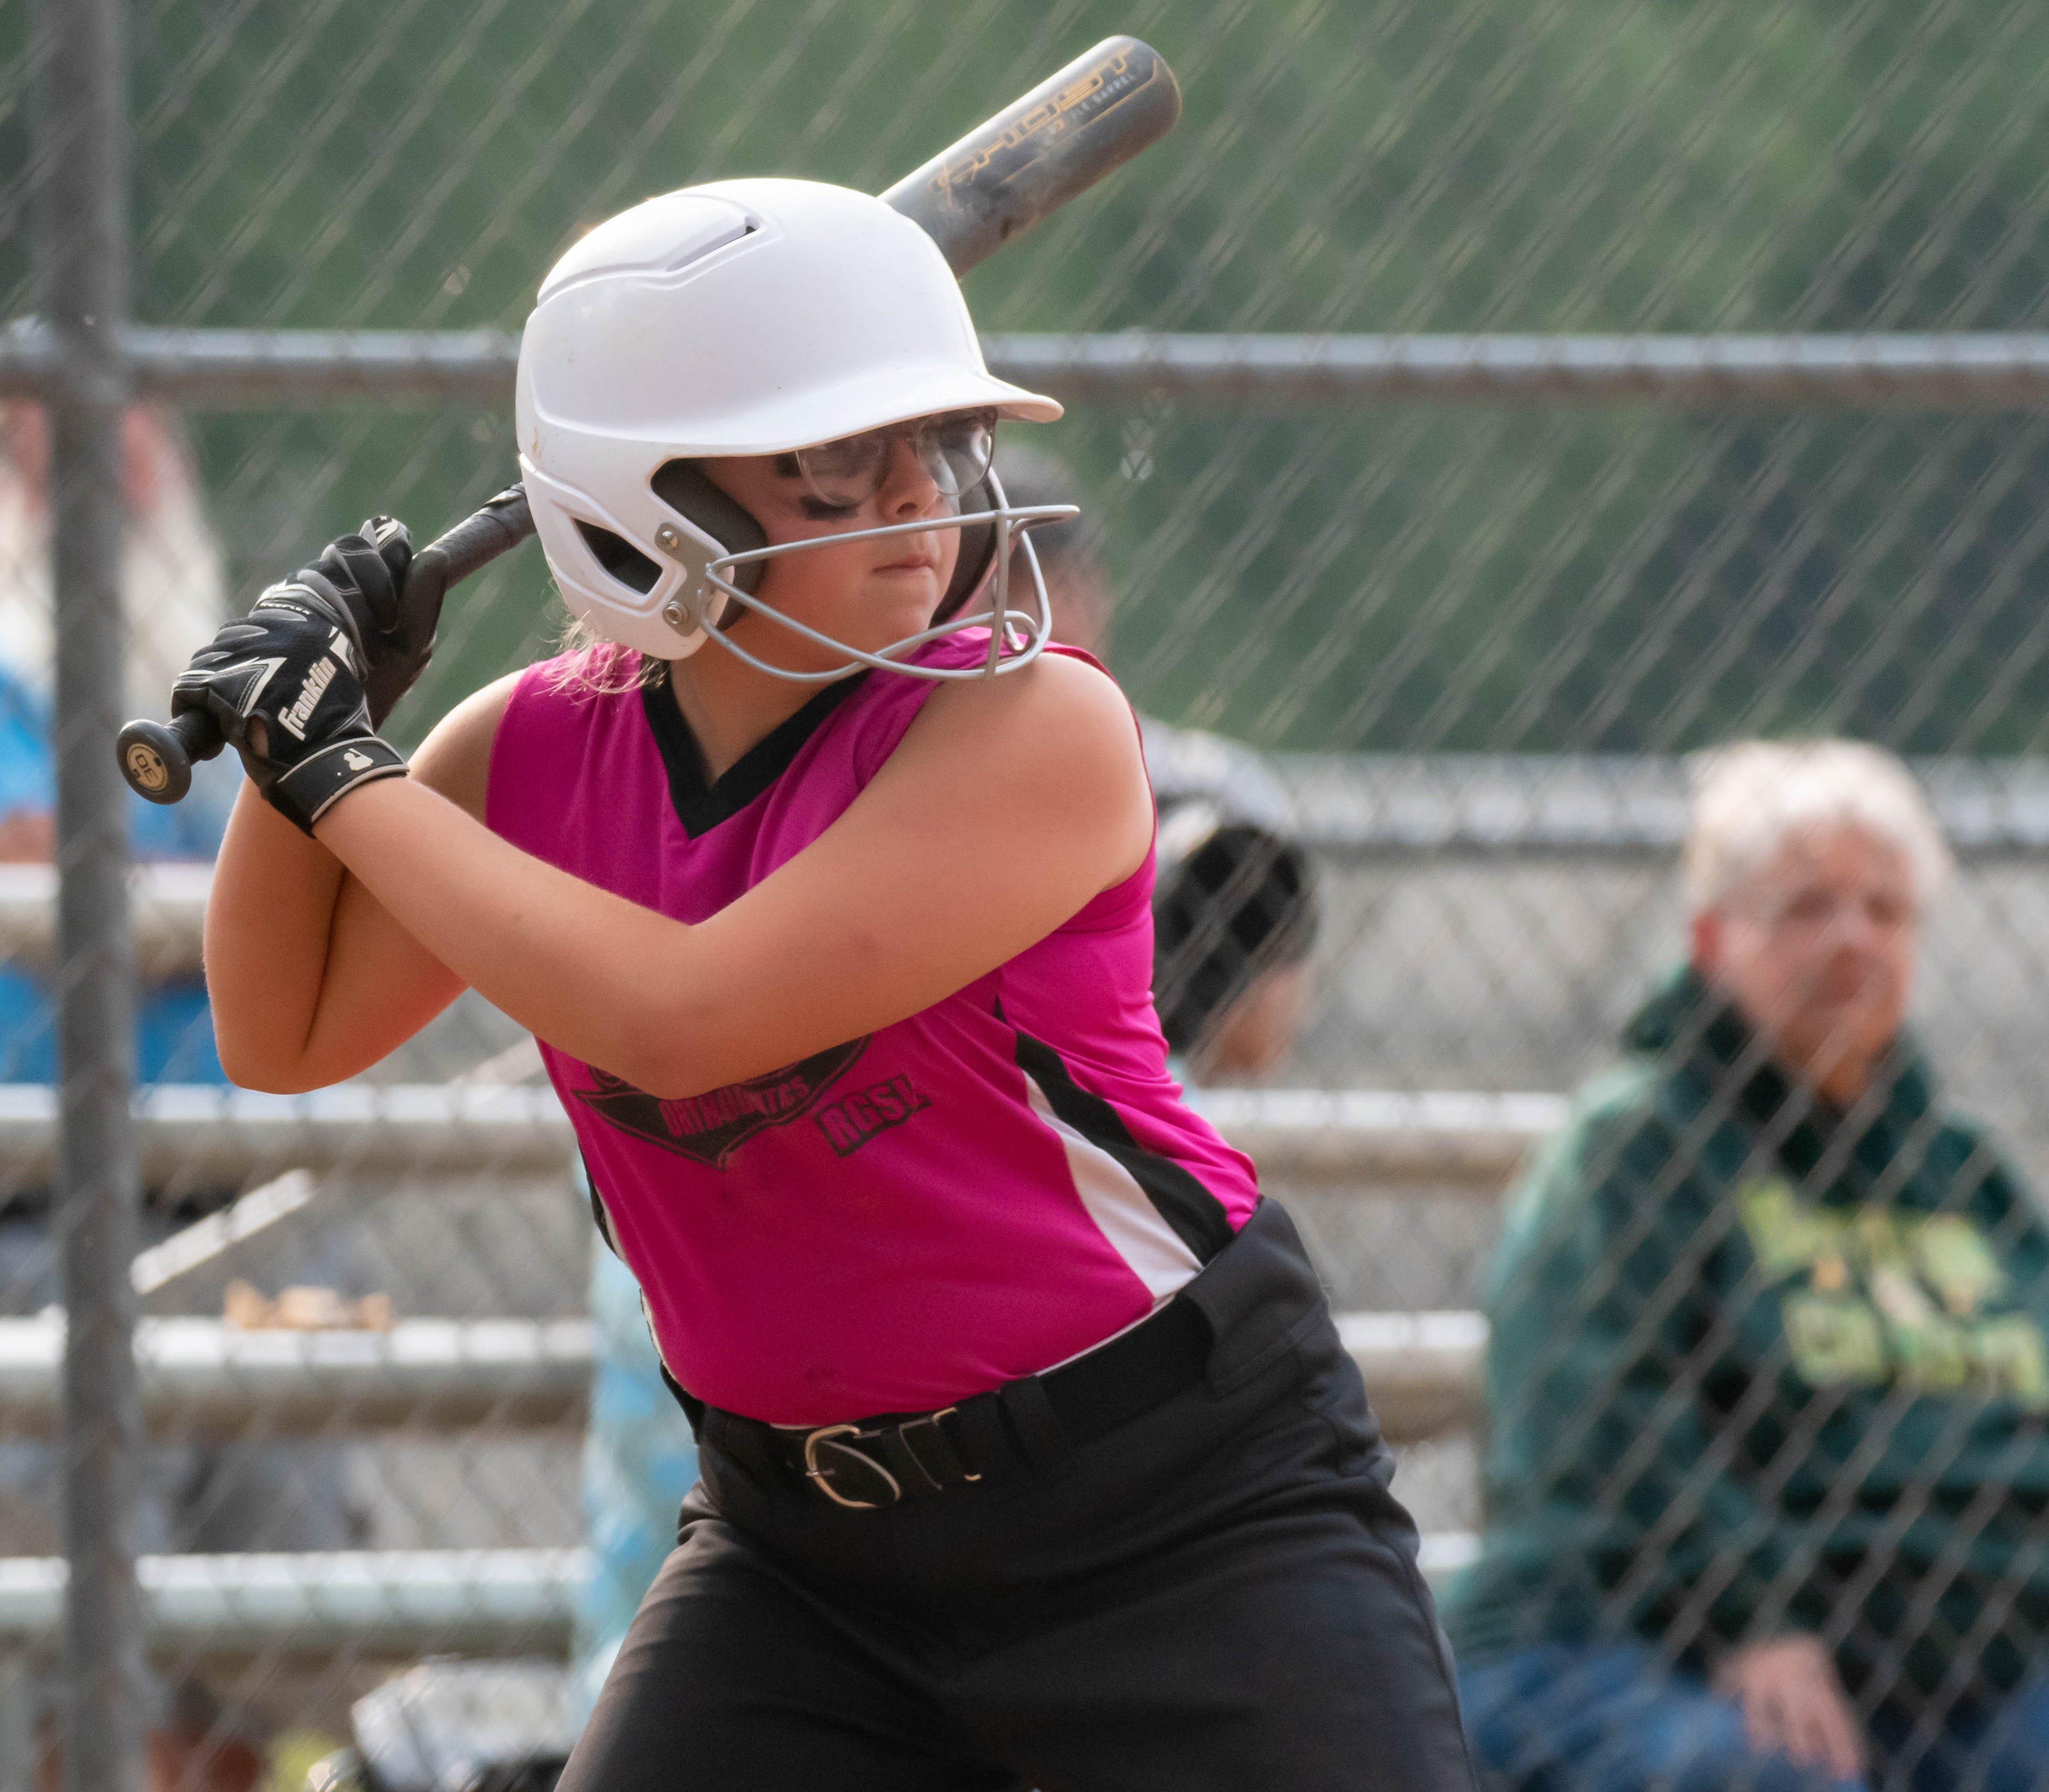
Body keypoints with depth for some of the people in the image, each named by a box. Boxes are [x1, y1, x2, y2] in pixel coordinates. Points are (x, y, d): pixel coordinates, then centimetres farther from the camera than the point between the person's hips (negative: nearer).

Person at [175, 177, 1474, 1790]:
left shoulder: (1039, 729, -19)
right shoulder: (542, 749, -2)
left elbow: (678, 1020, -28)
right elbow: (287, 1036, 12)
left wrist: (342, 776, -19)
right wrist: (303, 725, -5)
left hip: (1191, 1509, -5)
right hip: (802, 1537, 5)